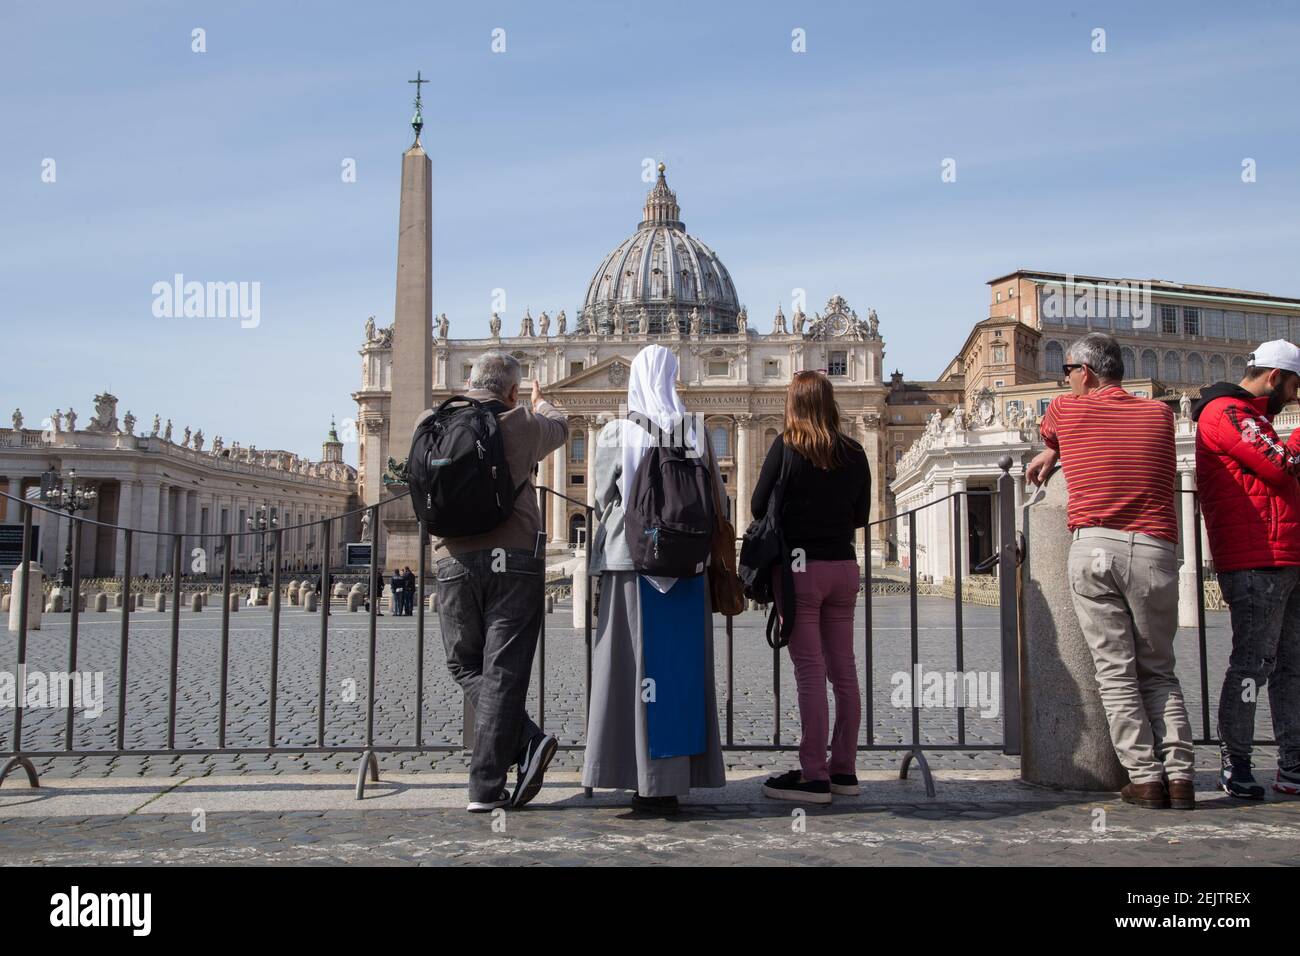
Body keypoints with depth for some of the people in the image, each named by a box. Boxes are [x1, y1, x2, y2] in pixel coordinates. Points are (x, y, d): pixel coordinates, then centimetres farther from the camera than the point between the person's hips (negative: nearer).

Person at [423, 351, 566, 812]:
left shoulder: (431, 423, 8)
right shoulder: (522, 424, 1)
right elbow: (559, 426, 24)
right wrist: (540, 402, 48)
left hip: (455, 562, 2)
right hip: (514, 560, -1)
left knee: (465, 665, 15)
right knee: (502, 672, 2)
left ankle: (527, 741, -2)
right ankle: (486, 788, 2)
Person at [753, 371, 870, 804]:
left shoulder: (787, 447, -8)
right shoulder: (854, 453, 5)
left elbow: (758, 506, -5)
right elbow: (861, 515, 12)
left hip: (800, 567, -5)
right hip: (844, 566, 5)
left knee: (810, 671, -3)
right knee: (843, 671, 10)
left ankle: (814, 776, -1)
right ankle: (844, 770, 18)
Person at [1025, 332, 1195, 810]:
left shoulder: (1066, 409, 7)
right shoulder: (1160, 412, 15)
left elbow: (1049, 438, 28)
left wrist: (1047, 458, 51)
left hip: (1095, 547, -2)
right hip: (1155, 550, 3)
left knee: (1115, 671, 1)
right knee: (1159, 671, 12)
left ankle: (1144, 776, -1)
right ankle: (1179, 775, 3)